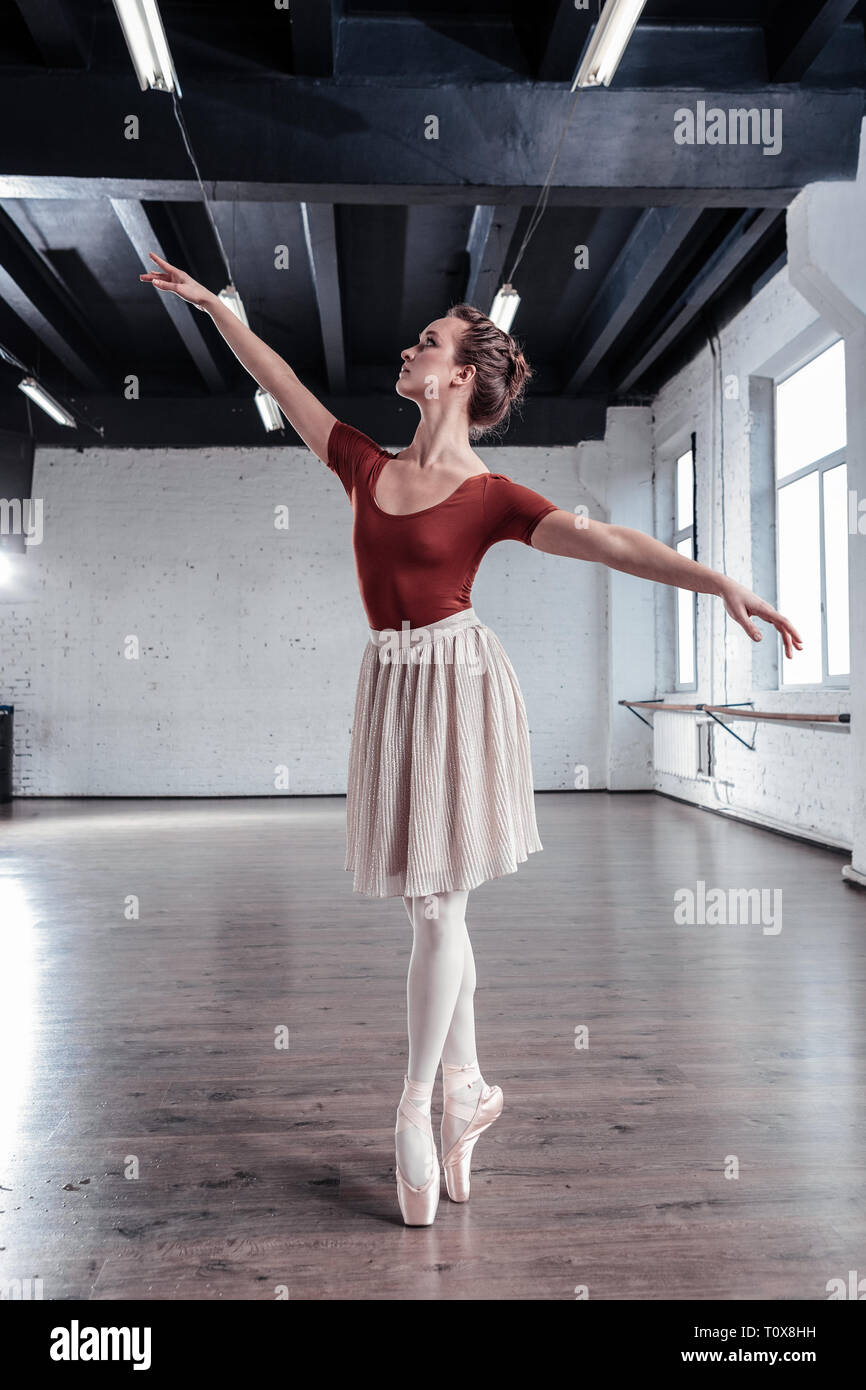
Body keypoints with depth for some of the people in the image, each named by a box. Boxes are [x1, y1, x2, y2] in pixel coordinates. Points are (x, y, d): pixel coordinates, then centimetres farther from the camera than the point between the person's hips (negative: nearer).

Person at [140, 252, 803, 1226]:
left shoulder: (490, 497, -5)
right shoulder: (368, 468, 10)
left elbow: (607, 540, -15)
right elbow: (282, 382, 20)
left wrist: (720, 582, -26)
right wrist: (211, 304, 27)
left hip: (457, 683, -5)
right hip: (392, 684, 6)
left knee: (435, 907, -1)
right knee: (434, 908, 11)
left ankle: (417, 1108, 16)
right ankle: (466, 1089, 26)